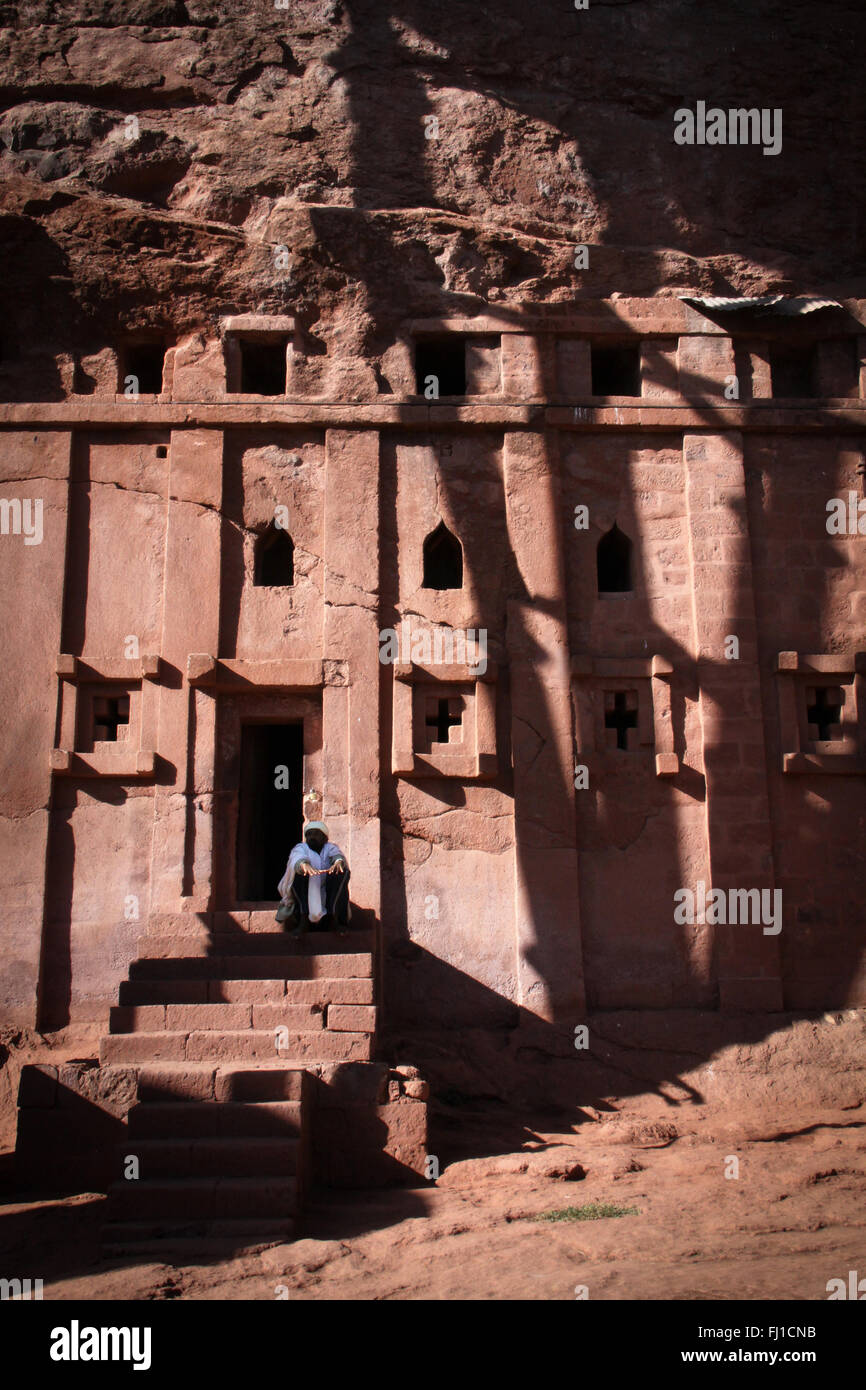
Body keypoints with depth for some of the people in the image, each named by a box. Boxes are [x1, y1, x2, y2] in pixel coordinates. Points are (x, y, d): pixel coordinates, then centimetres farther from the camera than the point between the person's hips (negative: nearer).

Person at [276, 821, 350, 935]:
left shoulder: (330, 848, 8)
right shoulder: (301, 848, 4)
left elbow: (336, 853, -18)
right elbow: (298, 857, -22)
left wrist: (338, 861, -45)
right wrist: (304, 864, -49)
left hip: (329, 897, 1)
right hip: (306, 895, -1)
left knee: (342, 870, -23)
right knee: (300, 870, -26)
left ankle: (339, 917, -29)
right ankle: (304, 919, -34)